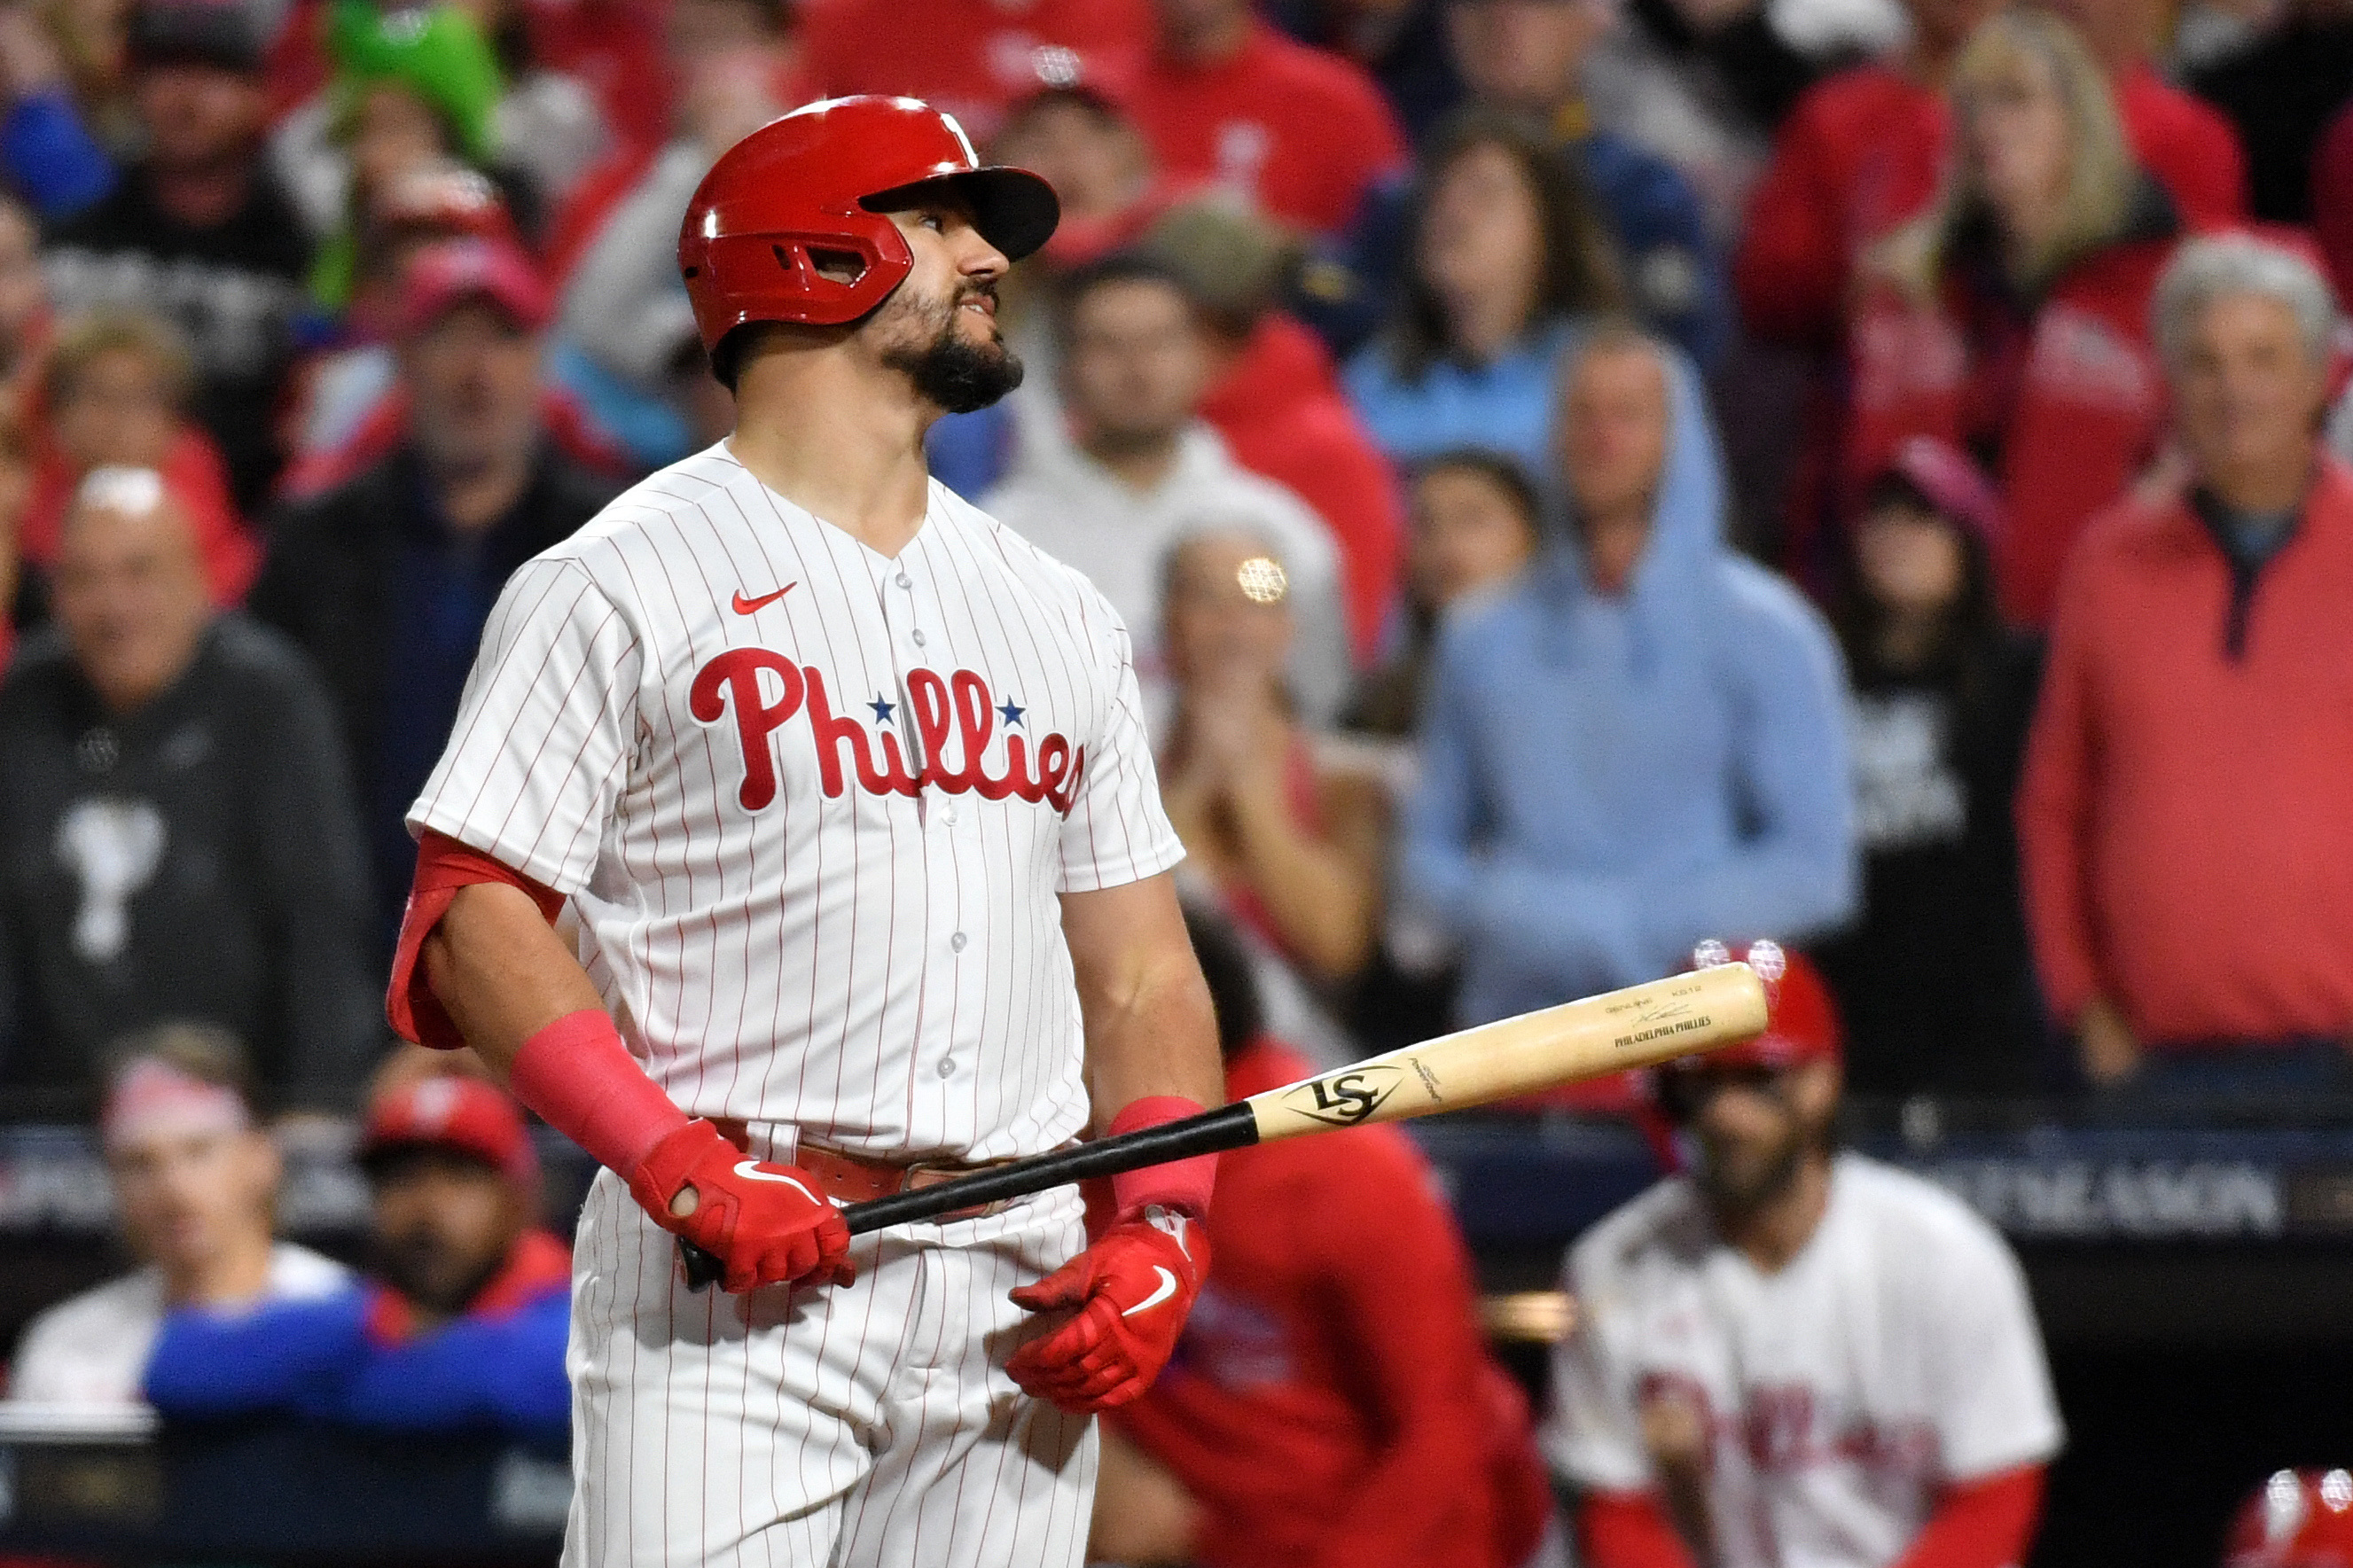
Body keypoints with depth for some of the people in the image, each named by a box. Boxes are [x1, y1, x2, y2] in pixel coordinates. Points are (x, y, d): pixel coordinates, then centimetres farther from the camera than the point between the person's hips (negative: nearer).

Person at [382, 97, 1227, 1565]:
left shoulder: (1060, 613, 20)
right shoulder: (620, 587, 1)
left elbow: (1139, 970, 19)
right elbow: (474, 921, -6)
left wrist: (1163, 1225, 2)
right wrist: (682, 1169, -17)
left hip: (1019, 1295, 5)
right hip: (731, 1295, -5)